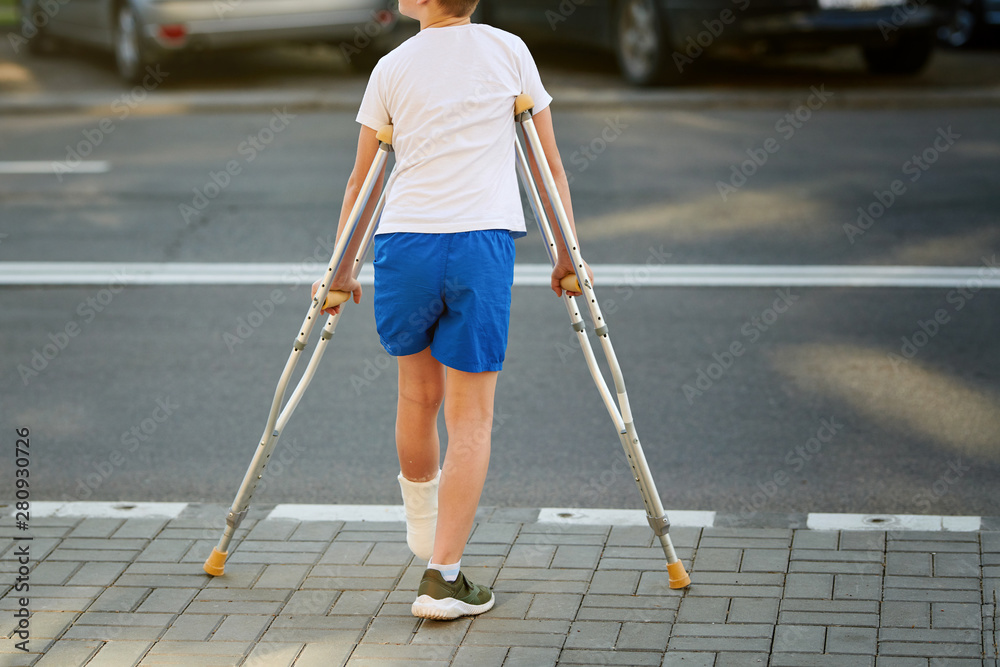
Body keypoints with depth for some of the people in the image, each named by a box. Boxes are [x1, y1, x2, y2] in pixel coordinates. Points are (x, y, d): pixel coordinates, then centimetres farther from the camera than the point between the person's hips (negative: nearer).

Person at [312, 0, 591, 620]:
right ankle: (444, 577, -5)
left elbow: (361, 183, 16)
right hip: (482, 242, -1)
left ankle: (423, 523, 41)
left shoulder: (392, 68, 9)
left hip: (403, 244, 2)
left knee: (420, 392, 22)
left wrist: (342, 271, 27)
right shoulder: (509, 51, 9)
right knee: (471, 414, 1)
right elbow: (549, 163, 12)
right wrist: (568, 256, 21)